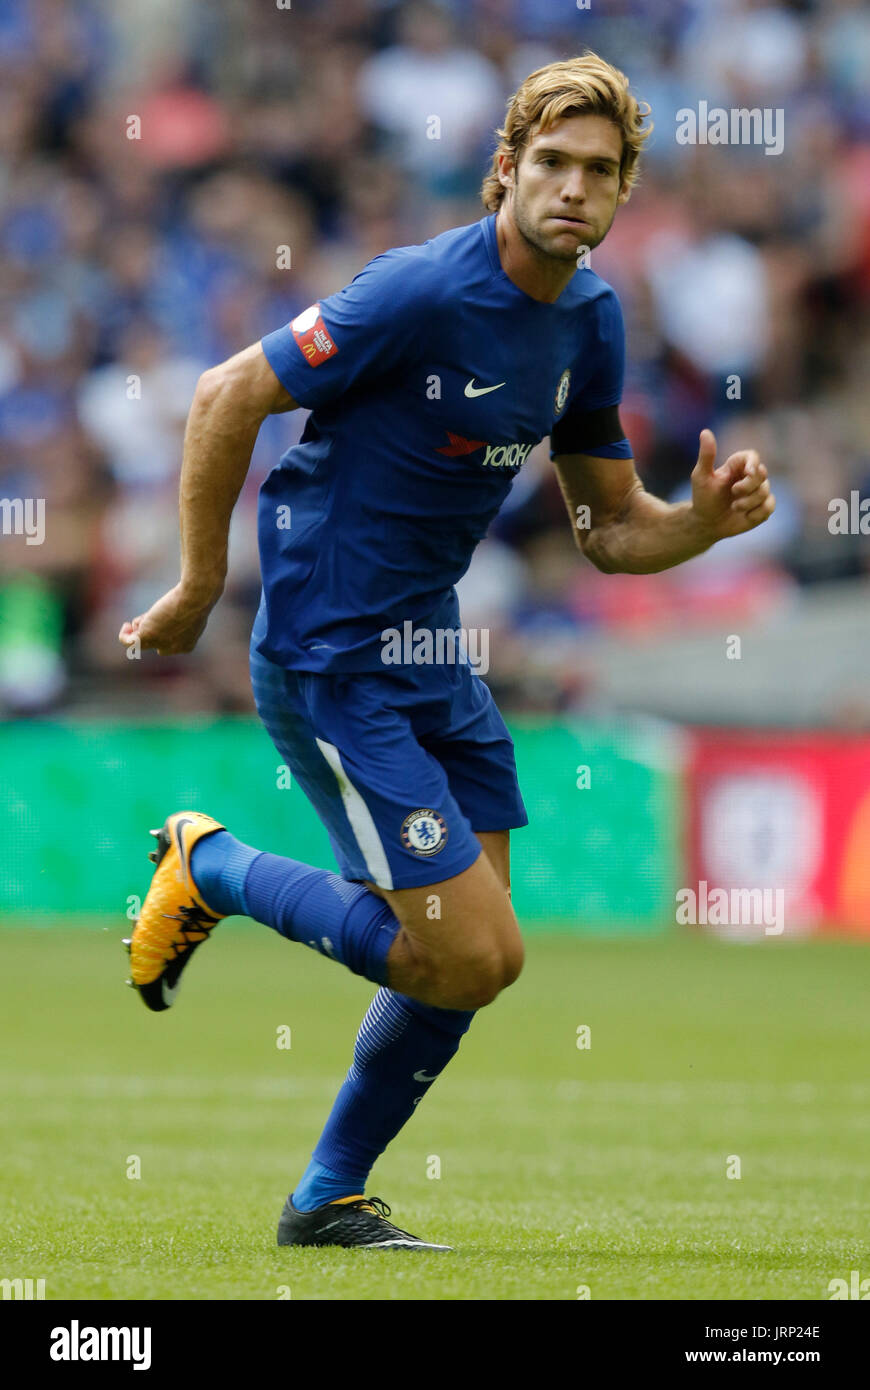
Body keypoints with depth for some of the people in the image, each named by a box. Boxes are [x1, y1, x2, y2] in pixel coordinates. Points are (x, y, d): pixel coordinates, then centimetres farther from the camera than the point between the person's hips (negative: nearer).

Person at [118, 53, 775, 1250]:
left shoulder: (589, 320, 5)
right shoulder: (426, 292, -20)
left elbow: (610, 529, 13)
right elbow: (227, 400, -16)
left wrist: (707, 520, -9)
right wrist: (198, 592, -11)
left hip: (431, 652, 9)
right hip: (331, 659, -9)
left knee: (465, 962, 9)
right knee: (474, 957, -12)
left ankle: (329, 1196, 24)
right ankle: (211, 869, 6)